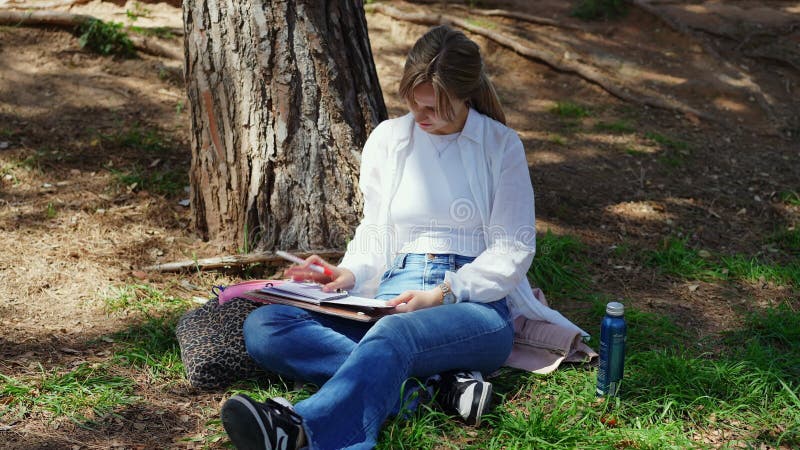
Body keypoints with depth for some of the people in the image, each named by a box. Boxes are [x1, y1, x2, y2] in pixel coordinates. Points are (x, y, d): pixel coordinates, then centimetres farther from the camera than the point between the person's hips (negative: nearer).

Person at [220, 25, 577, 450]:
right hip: (392, 299, 5)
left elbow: (513, 250, 0)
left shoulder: (500, 146, 5)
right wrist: (350, 274, -5)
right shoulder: (388, 138, 15)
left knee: (394, 331, -41)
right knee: (262, 326, -22)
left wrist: (442, 294, -15)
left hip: (476, 304, -4)